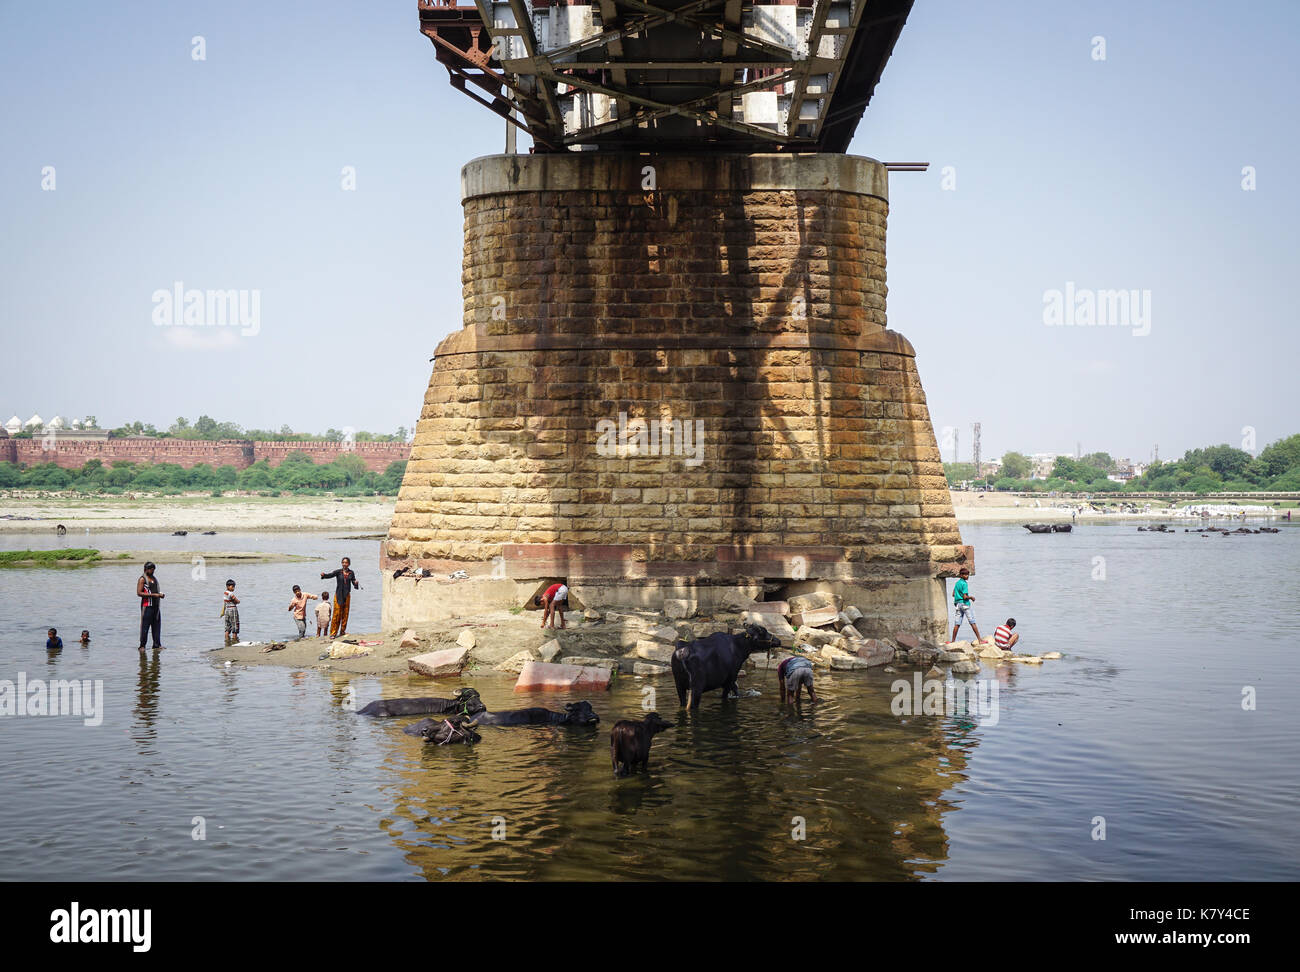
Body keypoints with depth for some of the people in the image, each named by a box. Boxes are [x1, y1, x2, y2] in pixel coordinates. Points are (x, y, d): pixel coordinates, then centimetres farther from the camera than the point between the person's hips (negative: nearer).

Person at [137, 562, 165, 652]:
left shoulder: (154, 578, 18)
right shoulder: (142, 579, -6)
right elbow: (139, 593, -14)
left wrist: (160, 594, 7)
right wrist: (153, 595, -19)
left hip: (156, 605, 7)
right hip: (147, 605, -7)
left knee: (156, 626, 5)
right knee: (145, 627, -4)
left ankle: (157, 645, 7)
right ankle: (142, 646, 3)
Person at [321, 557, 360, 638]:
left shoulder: (351, 573, 6)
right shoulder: (338, 572, -2)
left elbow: (354, 582, 8)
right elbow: (330, 575, -16)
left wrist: (356, 583, -15)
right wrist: (324, 575, -36)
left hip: (347, 595, 3)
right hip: (338, 595, -3)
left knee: (345, 614, 5)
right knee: (336, 614, -8)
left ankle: (342, 631, 16)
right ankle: (333, 633, -6)